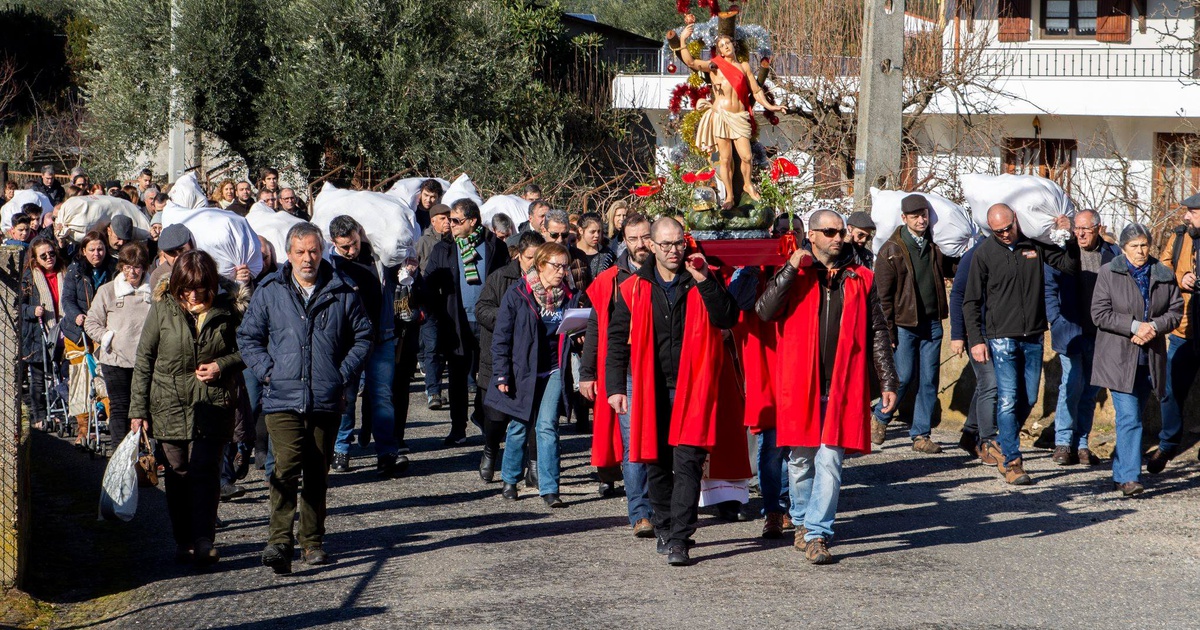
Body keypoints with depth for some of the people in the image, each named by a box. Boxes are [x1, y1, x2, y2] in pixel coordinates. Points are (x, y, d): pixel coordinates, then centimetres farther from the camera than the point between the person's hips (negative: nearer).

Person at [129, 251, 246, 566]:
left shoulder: (226, 310, -2)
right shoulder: (162, 309, -2)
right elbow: (144, 359, 2)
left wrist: (223, 365, -10)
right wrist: (138, 409, 0)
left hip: (212, 406, -1)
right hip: (169, 406, 1)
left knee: (205, 470, -9)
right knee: (178, 473, 7)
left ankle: (204, 539, -8)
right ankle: (183, 540, 17)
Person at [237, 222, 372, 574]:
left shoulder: (342, 293, 6)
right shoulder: (269, 292, 5)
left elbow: (362, 336, 13)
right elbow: (248, 337, 11)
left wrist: (344, 374, 1)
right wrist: (267, 371, -2)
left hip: (327, 400, 2)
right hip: (283, 399, -2)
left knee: (317, 474, 10)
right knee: (286, 466, -17)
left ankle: (313, 541, 20)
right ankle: (280, 540, -18)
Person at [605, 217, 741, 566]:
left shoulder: (701, 284, 4)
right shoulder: (633, 289, 6)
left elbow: (728, 318, -9)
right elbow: (618, 340, 7)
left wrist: (704, 281, -16)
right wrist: (615, 387, 0)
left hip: (692, 389, -2)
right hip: (651, 390, 2)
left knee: (688, 461, -10)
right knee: (657, 463, 9)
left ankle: (678, 539, -12)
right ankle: (664, 529, 24)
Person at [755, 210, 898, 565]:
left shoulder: (860, 279, 9)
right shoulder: (794, 275, 6)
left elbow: (877, 333, 11)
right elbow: (765, 311, -10)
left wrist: (888, 382, 8)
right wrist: (791, 268, -14)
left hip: (842, 387, 0)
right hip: (799, 385, 0)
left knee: (830, 461, -7)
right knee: (801, 460, 10)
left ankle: (817, 535, -5)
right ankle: (803, 522, 29)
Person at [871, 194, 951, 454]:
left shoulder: (936, 245, 8)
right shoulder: (892, 250, -5)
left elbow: (953, 269, 23)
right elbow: (883, 294, -5)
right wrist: (888, 329, -10)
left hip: (932, 323, 4)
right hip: (904, 325, -4)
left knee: (929, 380, 4)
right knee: (904, 377, -4)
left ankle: (921, 434, 11)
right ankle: (880, 416, 22)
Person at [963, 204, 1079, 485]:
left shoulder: (1036, 243, 3)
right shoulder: (985, 253, -3)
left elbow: (1070, 266, 5)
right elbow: (971, 301, 0)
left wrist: (1071, 238, -12)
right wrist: (976, 339, -7)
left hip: (1033, 337, 3)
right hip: (1001, 338, -3)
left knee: (1029, 399, 9)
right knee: (1008, 401, -8)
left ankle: (1006, 447, 28)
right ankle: (1012, 462, -5)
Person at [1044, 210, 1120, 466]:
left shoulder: (1113, 254, 6)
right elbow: (1048, 288, 3)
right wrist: (1056, 319, -6)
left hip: (1101, 335, 3)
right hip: (1070, 331, -3)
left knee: (1091, 389, 7)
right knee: (1072, 384, -9)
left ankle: (1081, 444, 15)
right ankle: (1063, 442, 0)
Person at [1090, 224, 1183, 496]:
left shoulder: (1164, 275, 8)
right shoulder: (1108, 273, -1)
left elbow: (1176, 311, 7)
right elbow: (1100, 313, -6)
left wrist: (1154, 326, -12)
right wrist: (1134, 326, -17)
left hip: (1150, 358, 4)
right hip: (1118, 358, -4)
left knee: (1132, 417, 12)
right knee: (1129, 418, -12)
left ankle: (1120, 471, 25)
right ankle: (1129, 478, -14)